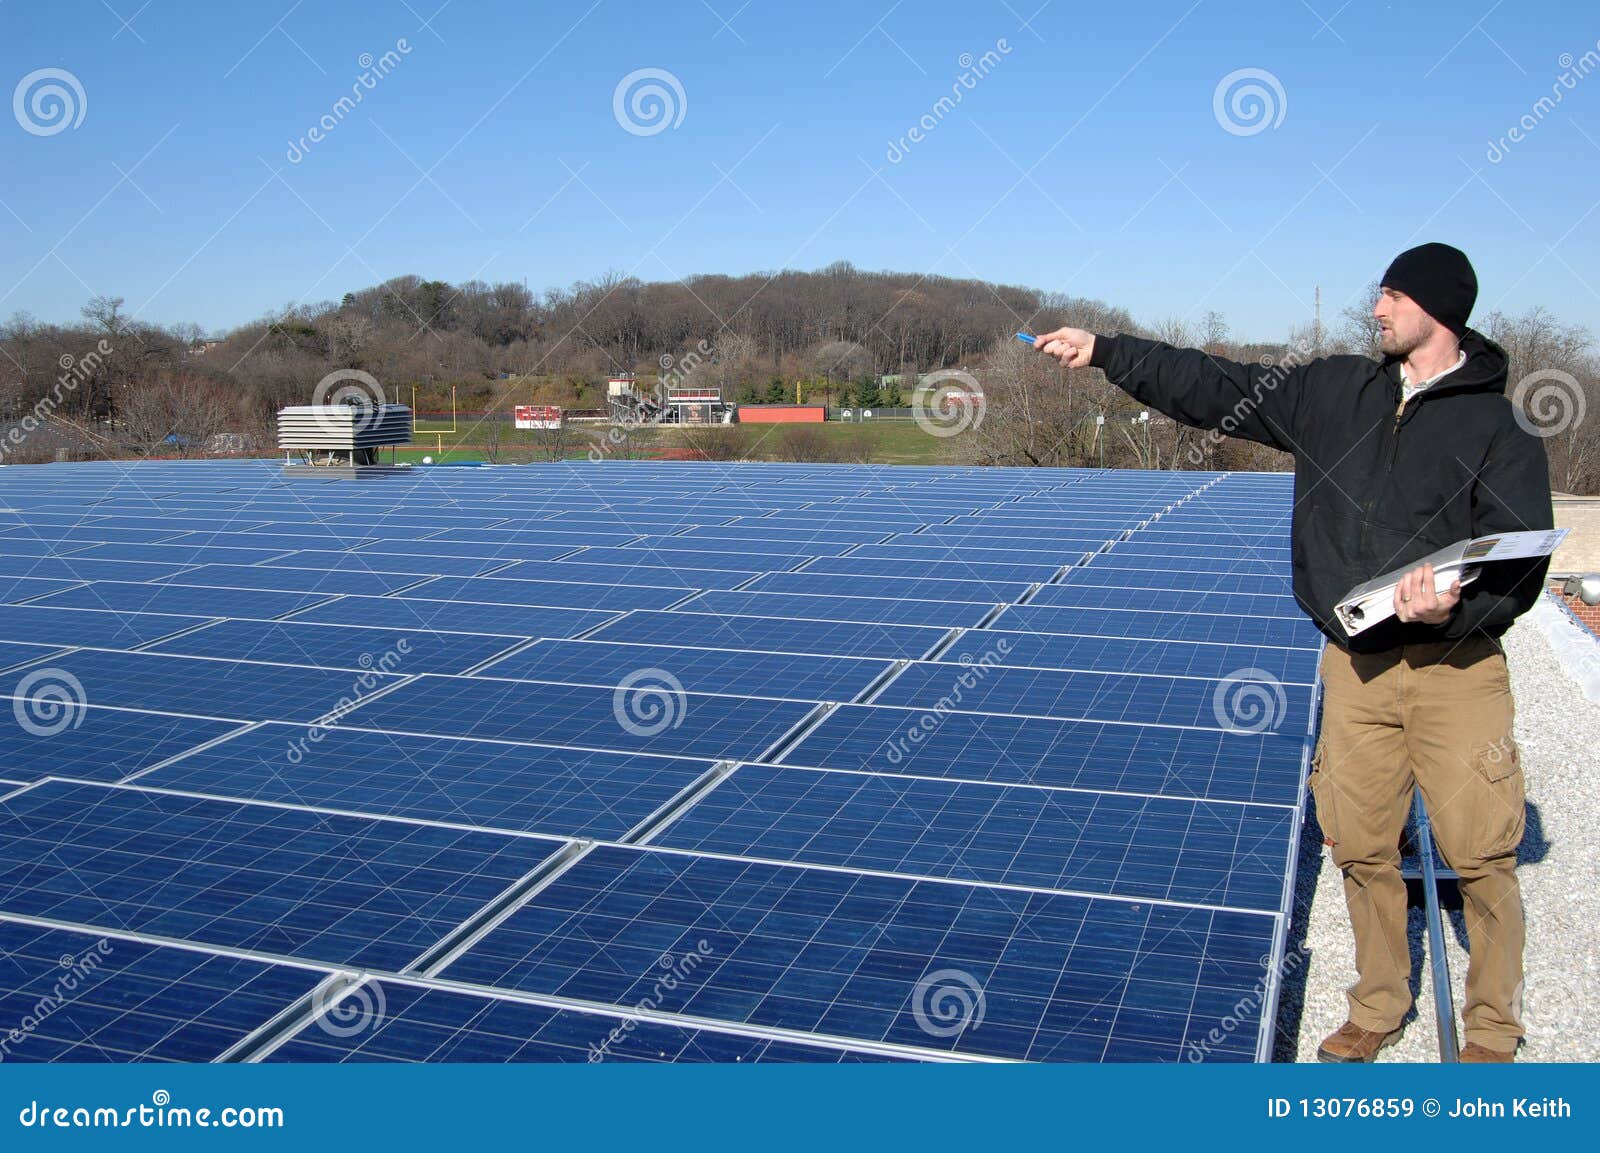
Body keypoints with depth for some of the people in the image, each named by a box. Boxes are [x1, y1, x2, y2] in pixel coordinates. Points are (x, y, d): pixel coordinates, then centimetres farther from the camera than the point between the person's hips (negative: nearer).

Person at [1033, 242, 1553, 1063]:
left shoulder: (1499, 427, -3)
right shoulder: (1334, 393, 9)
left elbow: (1522, 564, -6)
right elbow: (1218, 389, 9)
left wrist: (1454, 608, -25)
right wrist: (1104, 352, 4)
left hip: (1458, 668, -3)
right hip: (1356, 664, 4)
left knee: (1481, 857, 0)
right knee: (1360, 847, 10)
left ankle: (1493, 1033, 22)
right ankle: (1377, 1009, 30)